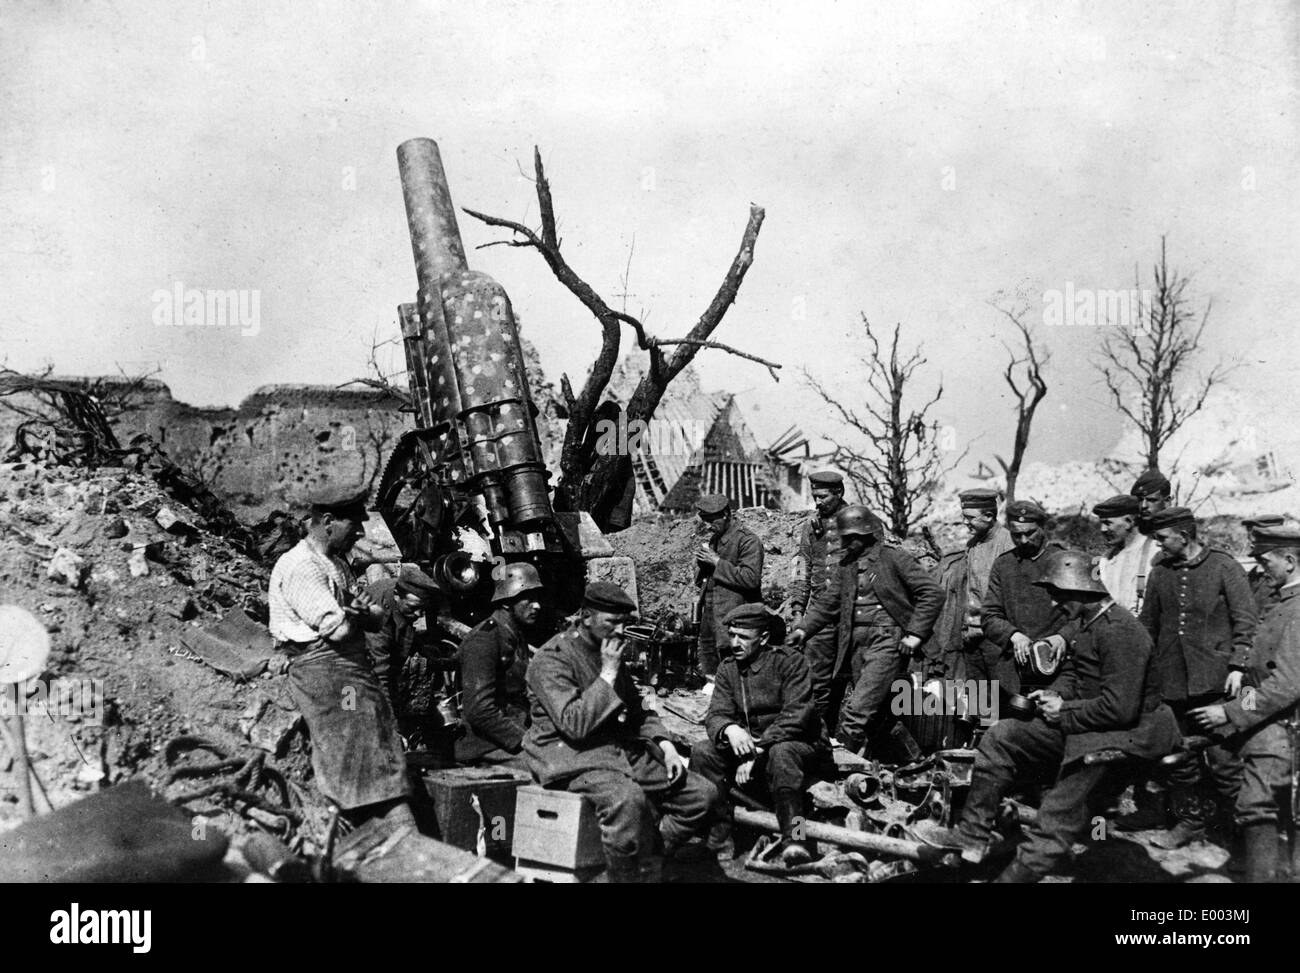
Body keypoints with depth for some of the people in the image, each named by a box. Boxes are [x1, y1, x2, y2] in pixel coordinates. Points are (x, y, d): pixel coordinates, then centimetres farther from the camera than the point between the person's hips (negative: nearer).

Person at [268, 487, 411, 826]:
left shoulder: (337, 564, 21)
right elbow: (337, 627, -21)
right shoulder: (300, 567, -11)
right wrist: (357, 614, 2)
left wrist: (358, 611, -4)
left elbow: (376, 617, 19)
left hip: (355, 668, 10)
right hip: (324, 671, -10)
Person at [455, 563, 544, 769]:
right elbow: (479, 710, -20)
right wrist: (524, 741, -19)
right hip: (486, 748, -8)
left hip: (517, 740, 8)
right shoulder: (484, 638, -12)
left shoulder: (517, 638, 17)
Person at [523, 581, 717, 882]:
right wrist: (607, 674, -17)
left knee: (703, 794, -4)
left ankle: (647, 860, -1)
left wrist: (665, 744, 7)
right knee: (629, 799, -39)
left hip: (624, 751, 8)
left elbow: (636, 709, 24)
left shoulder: (609, 652, 16)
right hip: (573, 760, -8)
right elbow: (575, 725, -21)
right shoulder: (551, 659, -10)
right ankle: (626, 875, -20)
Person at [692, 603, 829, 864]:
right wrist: (729, 729, -31)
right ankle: (719, 837, -18)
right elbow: (715, 715, -5)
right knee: (702, 751, -19)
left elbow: (796, 715, -22)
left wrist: (758, 750, -31)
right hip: (747, 748, 5)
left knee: (781, 753, -39)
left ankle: (794, 839, -34)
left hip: (798, 745, -5)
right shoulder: (728, 668, 5)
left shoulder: (790, 661, -11)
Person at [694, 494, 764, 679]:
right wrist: (701, 563, 1)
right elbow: (700, 581, 24)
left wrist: (717, 562, -16)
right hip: (709, 614, 8)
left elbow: (751, 579, -20)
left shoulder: (747, 540, -9)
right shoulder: (713, 540, 18)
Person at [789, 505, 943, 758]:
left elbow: (933, 593, -7)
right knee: (878, 714, 14)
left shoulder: (893, 556, -5)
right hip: (858, 644, 7)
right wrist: (803, 629, -2)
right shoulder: (848, 564, 14)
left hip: (888, 641, -7)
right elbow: (828, 602, 12)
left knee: (857, 711, -18)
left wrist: (915, 633, -12)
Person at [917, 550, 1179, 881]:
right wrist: (1055, 695, 0)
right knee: (1001, 737, 5)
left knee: (1055, 826, -12)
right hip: (1078, 725, 10)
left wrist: (1064, 712, -15)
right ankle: (972, 835, 9)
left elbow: (1119, 708, -28)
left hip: (1118, 736, -10)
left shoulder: (1119, 630, -23)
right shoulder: (1085, 622, 8)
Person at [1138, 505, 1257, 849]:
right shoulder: (1160, 572, 11)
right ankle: (1190, 819, 22)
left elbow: (1244, 620, -3)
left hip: (1214, 679, -5)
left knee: (1221, 755, -5)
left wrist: (1237, 665, -11)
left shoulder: (1224, 566, -2)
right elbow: (1148, 625, 17)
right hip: (1172, 678, 5)